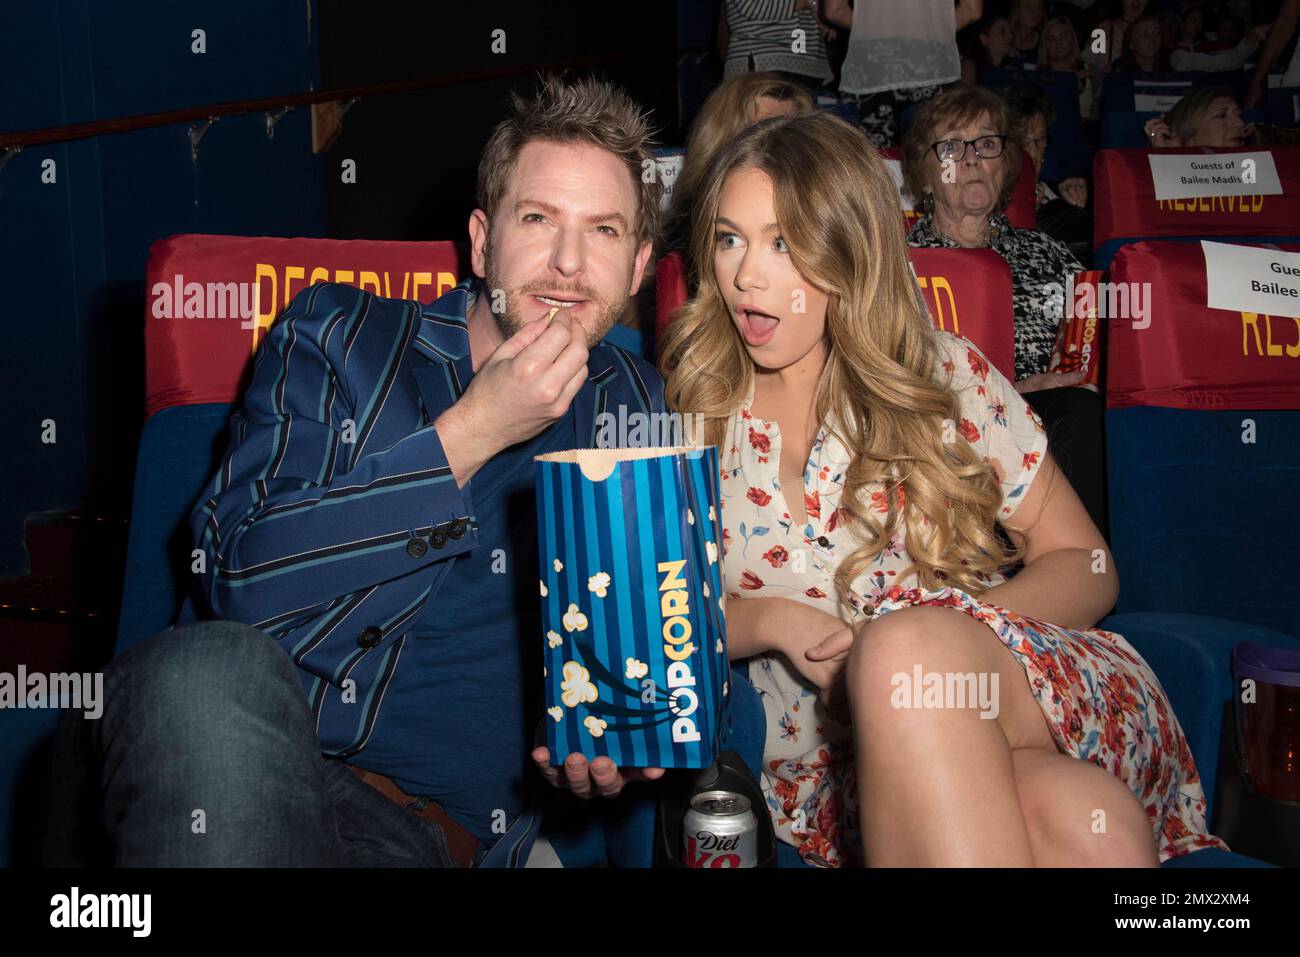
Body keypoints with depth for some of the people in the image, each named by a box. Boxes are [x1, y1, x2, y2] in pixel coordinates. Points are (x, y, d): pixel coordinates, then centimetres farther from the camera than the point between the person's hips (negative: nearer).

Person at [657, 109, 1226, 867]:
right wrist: (770, 619, -11)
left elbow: (1085, 567, 8)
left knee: (906, 645, -37)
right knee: (1073, 819, -38)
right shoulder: (695, 413, 8)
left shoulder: (948, 376, 6)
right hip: (836, 769, -2)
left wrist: (942, 630, -11)